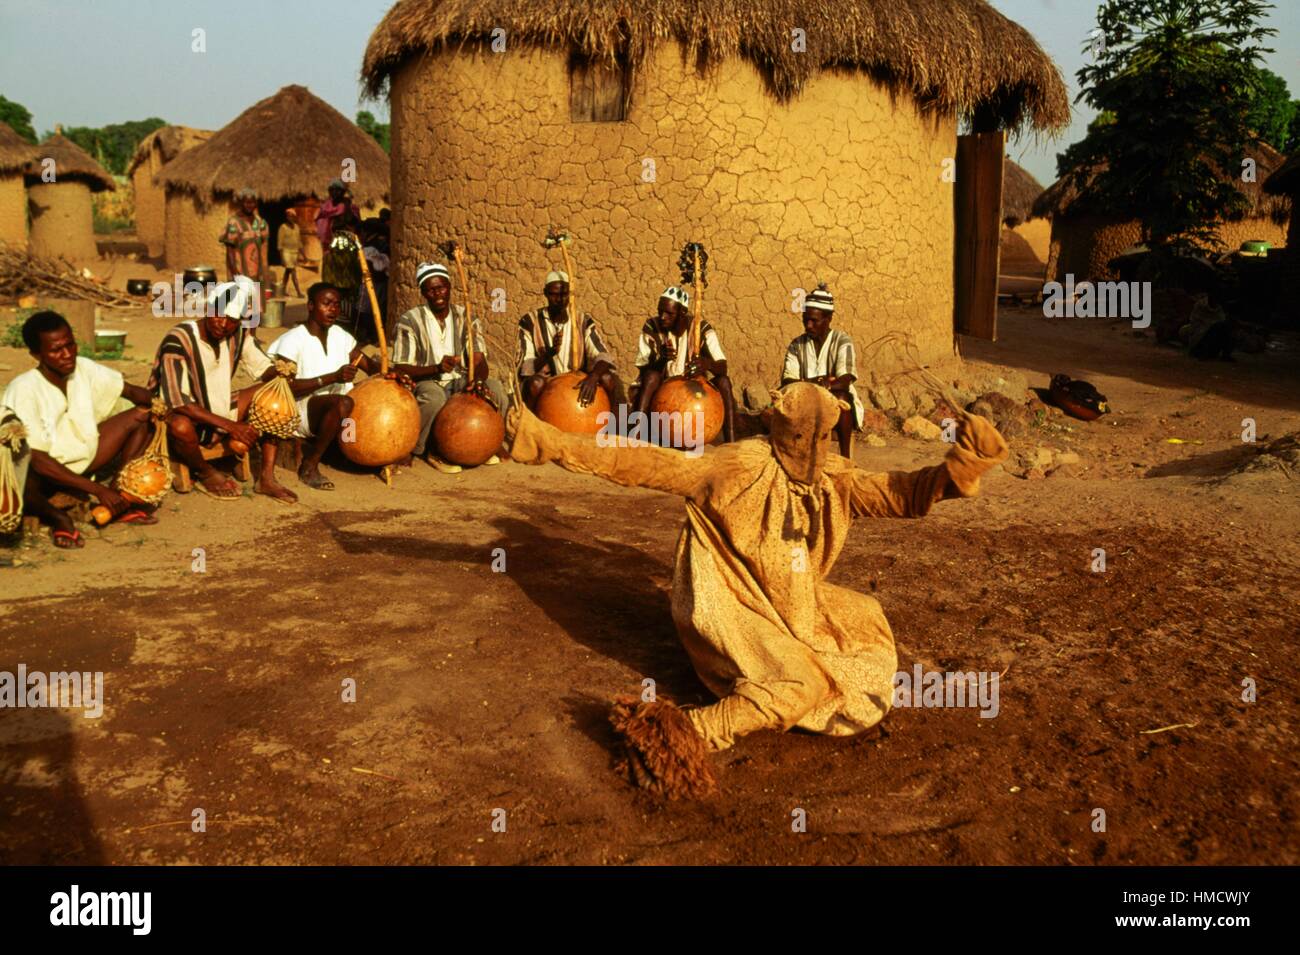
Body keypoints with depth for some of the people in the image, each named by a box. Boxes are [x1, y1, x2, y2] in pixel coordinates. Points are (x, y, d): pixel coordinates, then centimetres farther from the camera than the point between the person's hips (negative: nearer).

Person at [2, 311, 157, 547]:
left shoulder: (83, 368, -9)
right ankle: (58, 518, -11)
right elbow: (38, 460, -29)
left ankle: (124, 502, -10)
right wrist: (98, 490, -32)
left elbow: (130, 390, 3)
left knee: (144, 415, -5)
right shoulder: (24, 390, -25)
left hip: (83, 458, 7)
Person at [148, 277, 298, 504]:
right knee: (181, 427, -41)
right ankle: (206, 474, -6)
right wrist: (230, 426, -32)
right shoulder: (178, 340, -25)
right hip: (182, 416, -7)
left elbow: (264, 369, 3)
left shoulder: (239, 334, -6)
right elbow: (178, 403, -30)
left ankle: (267, 479, -12)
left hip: (219, 408, 7)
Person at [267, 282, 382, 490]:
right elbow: (288, 387, -20)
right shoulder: (293, 340, -10)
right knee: (343, 403, -37)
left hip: (334, 408, 7)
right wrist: (333, 377, -27)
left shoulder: (341, 336, 9)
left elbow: (370, 366, 11)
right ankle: (309, 466, -21)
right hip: (300, 410, -7)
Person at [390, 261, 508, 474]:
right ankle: (431, 450, -12)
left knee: (495, 388, -23)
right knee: (434, 395, -39)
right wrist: (437, 368, -33)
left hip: (459, 383, 4)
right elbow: (400, 369, -15)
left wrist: (476, 380, -31)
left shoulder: (466, 318, 2)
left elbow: (480, 362, -6)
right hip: (426, 383, -4)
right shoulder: (409, 322, -10)